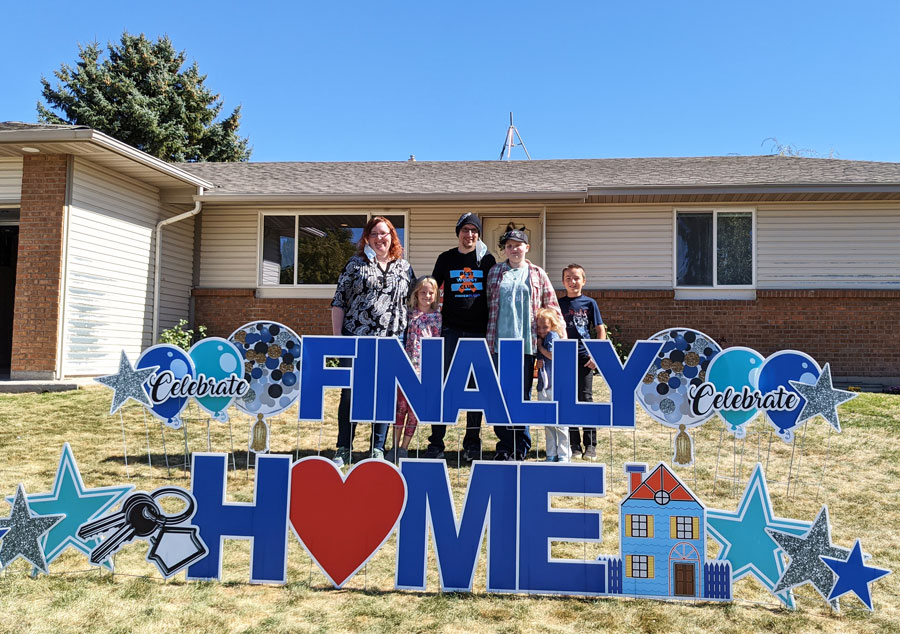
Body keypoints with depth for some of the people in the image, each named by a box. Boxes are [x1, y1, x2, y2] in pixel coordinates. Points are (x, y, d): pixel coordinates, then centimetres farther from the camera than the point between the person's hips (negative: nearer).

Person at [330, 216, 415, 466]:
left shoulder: (404, 267, 10)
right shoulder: (355, 264, 5)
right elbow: (339, 301, 3)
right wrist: (337, 335, -4)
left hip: (390, 340, 1)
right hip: (355, 338, -1)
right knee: (350, 394, 3)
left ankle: (378, 450, 17)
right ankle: (343, 450, 15)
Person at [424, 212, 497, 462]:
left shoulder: (487, 260, 6)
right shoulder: (446, 259, 7)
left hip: (478, 331, 0)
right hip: (451, 329, 0)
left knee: (476, 386, 5)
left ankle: (472, 443, 14)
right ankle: (436, 443, 4)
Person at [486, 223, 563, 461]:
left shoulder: (537, 274, 8)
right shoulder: (495, 272, 10)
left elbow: (551, 306, 10)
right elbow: (488, 305, 12)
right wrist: (489, 339, 9)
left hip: (527, 343, -1)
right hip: (500, 343, 1)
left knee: (523, 395, 6)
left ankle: (520, 447, 15)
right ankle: (505, 445, 13)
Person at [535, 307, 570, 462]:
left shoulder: (553, 335, -5)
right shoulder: (540, 339, 15)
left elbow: (552, 355, -17)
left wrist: (539, 346, -5)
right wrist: (538, 361, -2)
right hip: (543, 386, 8)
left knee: (560, 422, -3)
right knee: (547, 423, 12)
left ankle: (563, 455, 4)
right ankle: (551, 454, 20)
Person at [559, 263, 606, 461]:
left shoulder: (589, 303, 3)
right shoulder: (559, 304, 6)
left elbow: (600, 330, 3)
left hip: (584, 357, -2)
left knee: (586, 398, -1)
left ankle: (590, 444, 6)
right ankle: (574, 444, 15)